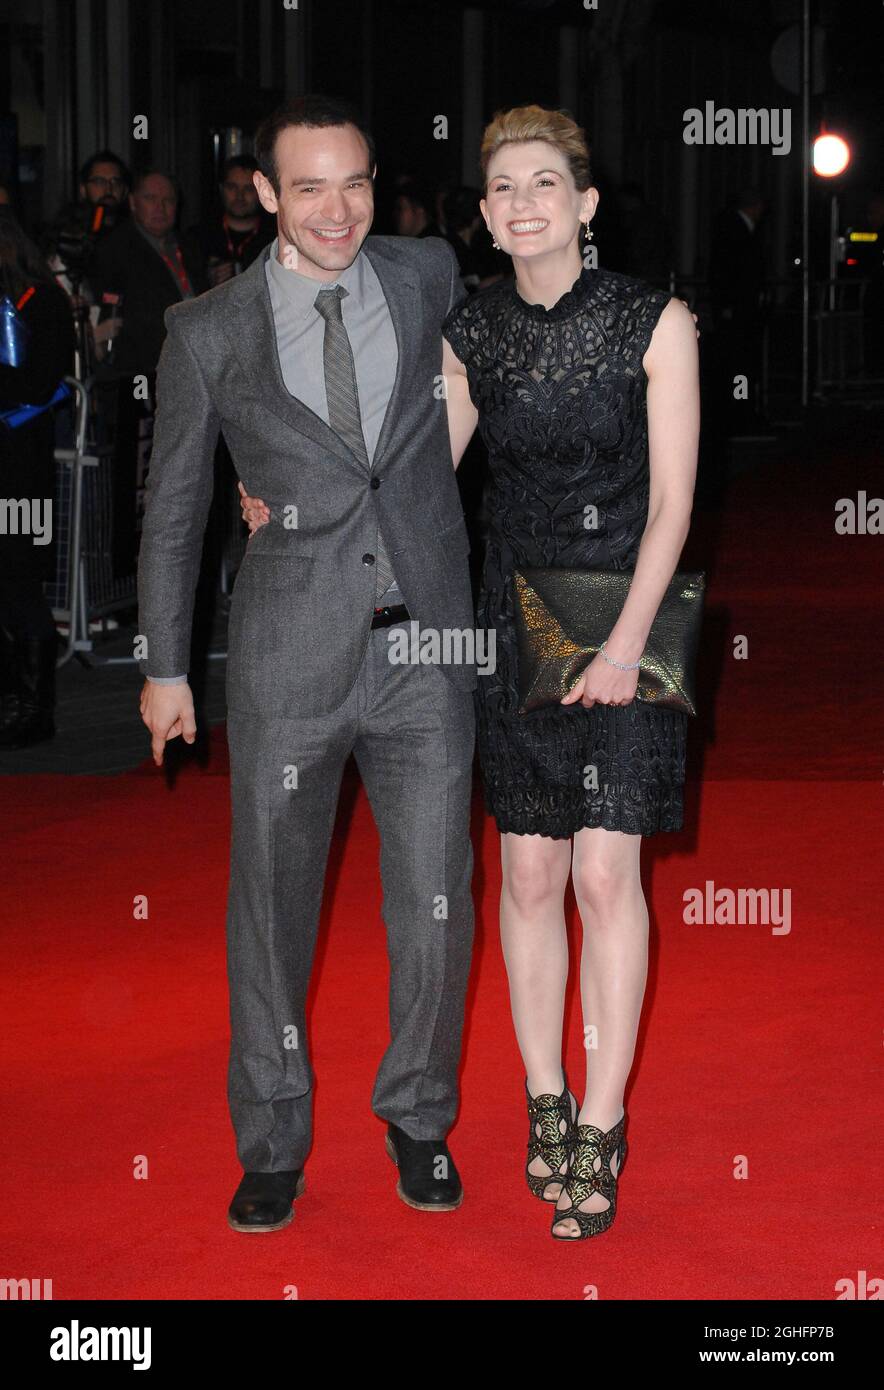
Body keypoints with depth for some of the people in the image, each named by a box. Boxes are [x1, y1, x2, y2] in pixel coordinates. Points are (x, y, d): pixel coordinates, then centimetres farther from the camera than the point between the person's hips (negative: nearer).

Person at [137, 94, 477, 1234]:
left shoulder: (429, 276, 4)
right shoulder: (208, 334, 0)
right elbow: (172, 506, 8)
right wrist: (163, 665, 9)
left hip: (427, 649, 2)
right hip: (289, 660, -1)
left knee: (434, 904, 6)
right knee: (271, 905, 8)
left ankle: (418, 1117, 28)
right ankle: (272, 1143, 25)